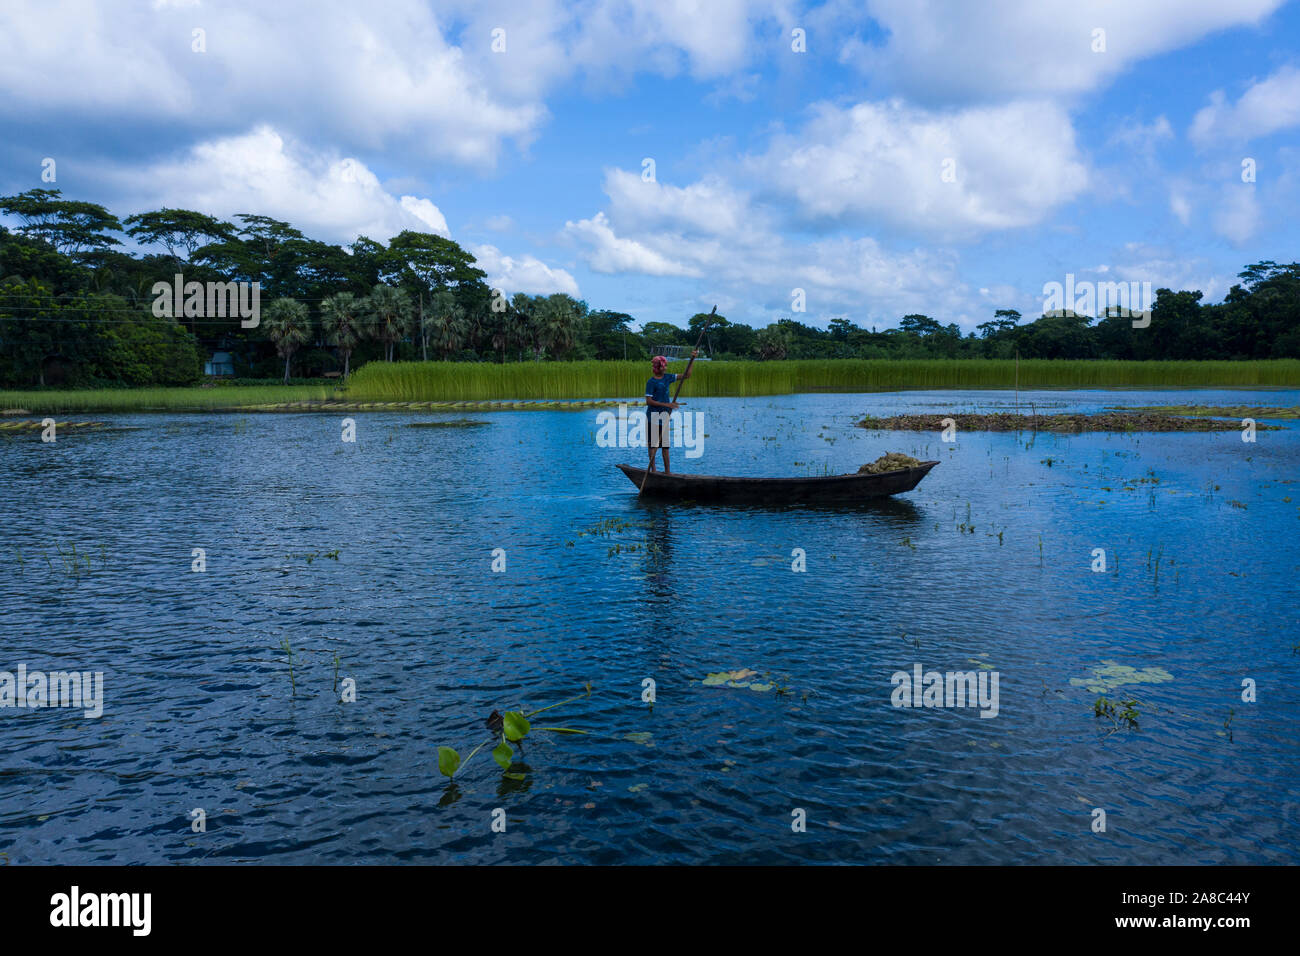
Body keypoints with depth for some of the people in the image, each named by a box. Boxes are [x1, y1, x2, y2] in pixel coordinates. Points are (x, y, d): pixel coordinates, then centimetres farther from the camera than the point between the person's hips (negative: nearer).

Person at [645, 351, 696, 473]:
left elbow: (686, 375, 13)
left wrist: (691, 359, 3)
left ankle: (667, 471, 12)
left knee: (665, 444, 8)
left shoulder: (667, 377, 9)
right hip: (654, 414, -6)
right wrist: (666, 404, -20)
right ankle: (653, 470, 3)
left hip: (664, 415, 6)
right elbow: (648, 401, -17)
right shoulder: (651, 382, -11)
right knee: (653, 444, -2)